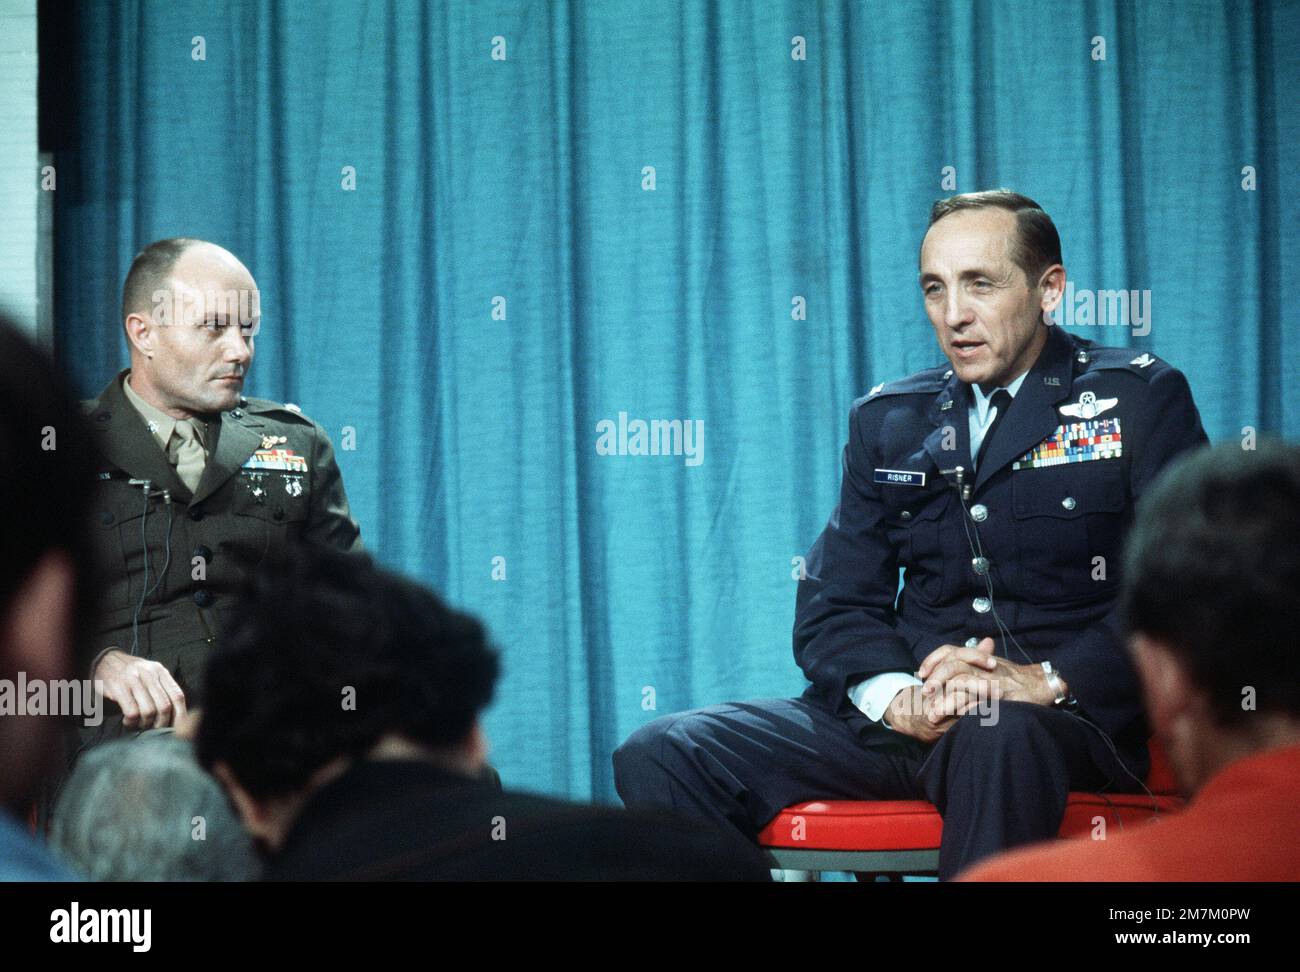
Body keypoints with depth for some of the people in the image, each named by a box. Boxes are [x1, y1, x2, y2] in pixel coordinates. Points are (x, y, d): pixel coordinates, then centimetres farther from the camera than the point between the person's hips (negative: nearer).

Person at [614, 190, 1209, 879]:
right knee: (659, 757, -16)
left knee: (1000, 737, -42)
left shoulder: (1140, 400, 6)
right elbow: (833, 608, 13)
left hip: (1069, 717, -4)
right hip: (907, 715, 4)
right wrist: (899, 697, -10)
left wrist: (1046, 681, -18)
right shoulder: (887, 421, 19)